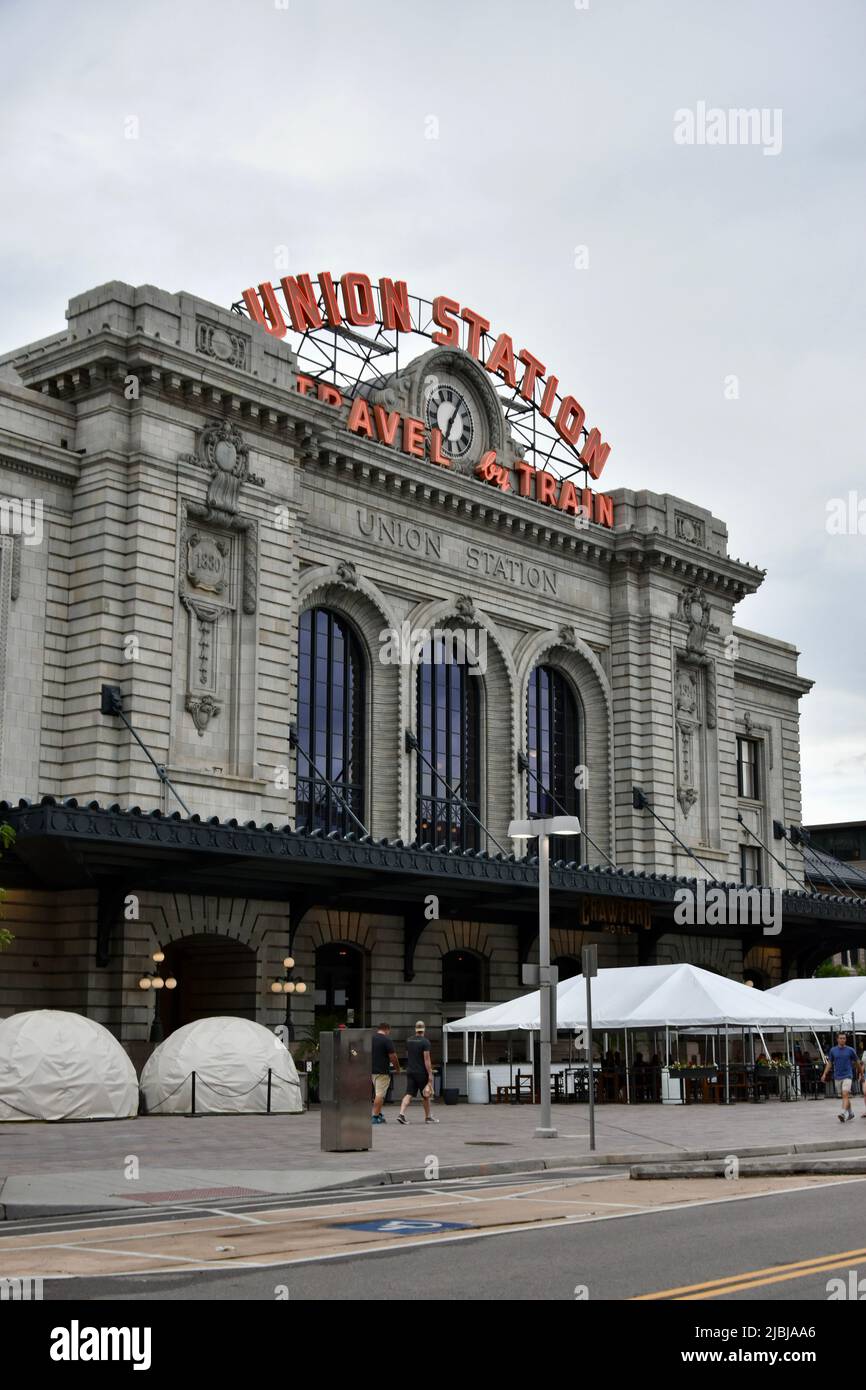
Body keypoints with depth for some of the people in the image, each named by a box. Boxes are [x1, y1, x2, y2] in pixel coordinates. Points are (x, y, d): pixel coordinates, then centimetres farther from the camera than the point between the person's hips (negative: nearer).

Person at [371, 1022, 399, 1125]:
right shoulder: (386, 1040, -11)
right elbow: (393, 1056, -12)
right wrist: (397, 1067, 4)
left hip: (371, 1070, 7)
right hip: (382, 1071, -7)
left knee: (377, 1094, 17)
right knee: (380, 1094, -5)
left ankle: (379, 1115, 19)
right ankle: (375, 1117, -8)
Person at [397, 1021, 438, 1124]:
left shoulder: (409, 1041, 8)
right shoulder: (425, 1042, -12)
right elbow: (427, 1059, -16)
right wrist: (430, 1074, -15)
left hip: (410, 1071, 5)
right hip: (421, 1072, -5)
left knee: (409, 1094, 0)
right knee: (425, 1095, 9)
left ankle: (402, 1114, -17)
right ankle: (428, 1117, 18)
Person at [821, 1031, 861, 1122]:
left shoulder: (850, 1050, -2)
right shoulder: (833, 1050, 4)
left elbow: (856, 1062, 11)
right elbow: (829, 1063, 9)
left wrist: (860, 1072, 20)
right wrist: (824, 1074, -1)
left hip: (847, 1076, -3)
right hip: (837, 1076, 3)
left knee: (845, 1095, -18)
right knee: (845, 1096, 13)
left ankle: (843, 1114, -28)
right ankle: (850, 1113, 30)